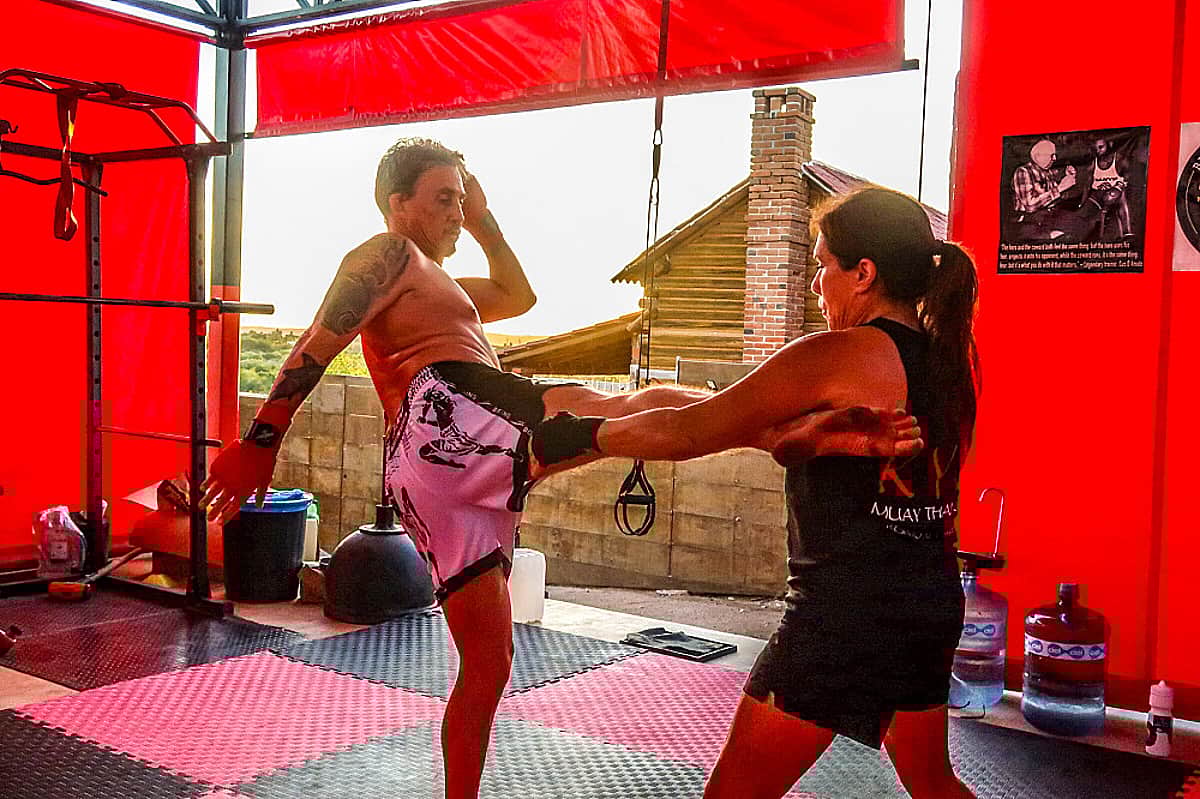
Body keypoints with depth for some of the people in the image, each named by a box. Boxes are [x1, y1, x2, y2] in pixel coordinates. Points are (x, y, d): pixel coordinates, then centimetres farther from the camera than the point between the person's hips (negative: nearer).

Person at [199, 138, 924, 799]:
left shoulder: (435, 285, 38)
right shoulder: (387, 255, 8)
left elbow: (519, 296, 46)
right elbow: (316, 347, -4)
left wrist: (484, 221, 43)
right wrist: (261, 441, -11)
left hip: (438, 486, 10)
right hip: (449, 414, -10)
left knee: (487, 662, 13)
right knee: (631, 408, -22)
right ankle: (806, 432, -38)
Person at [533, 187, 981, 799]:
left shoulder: (840, 354, -15)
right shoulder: (949, 357, 6)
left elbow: (686, 432, -15)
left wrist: (579, 436, -4)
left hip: (847, 605, -8)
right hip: (932, 601, 8)